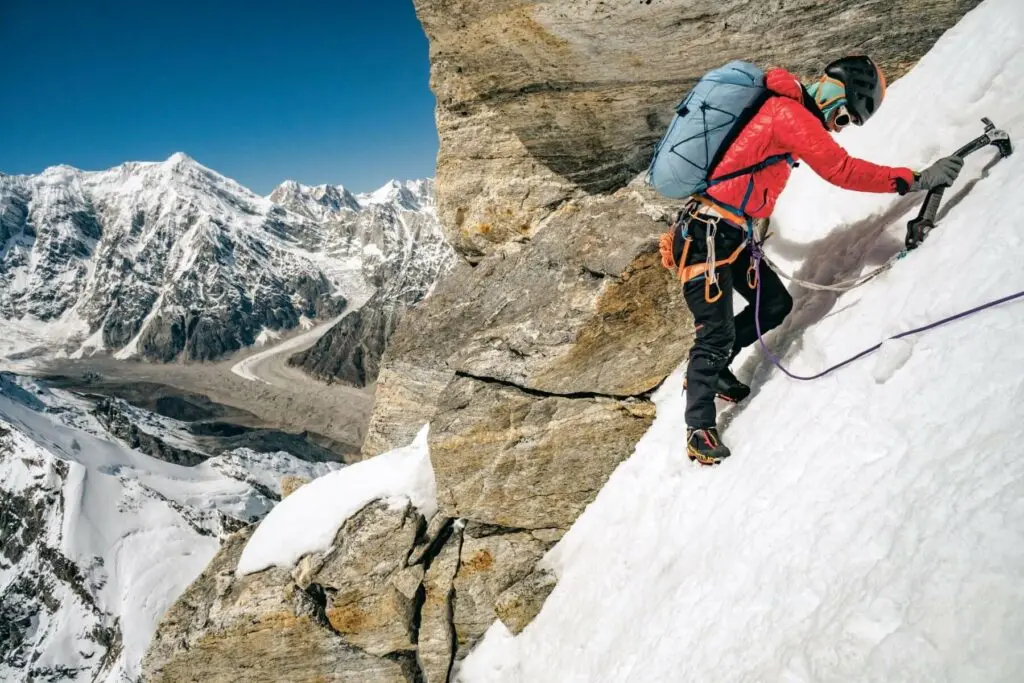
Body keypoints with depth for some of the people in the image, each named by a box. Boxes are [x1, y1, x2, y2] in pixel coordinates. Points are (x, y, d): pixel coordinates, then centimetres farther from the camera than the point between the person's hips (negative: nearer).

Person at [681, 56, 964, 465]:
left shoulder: (781, 107, 14)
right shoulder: (790, 113, -15)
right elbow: (841, 170, -21)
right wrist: (914, 180, -18)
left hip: (731, 234, 10)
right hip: (706, 236, -10)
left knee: (776, 305, 13)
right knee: (717, 335, -5)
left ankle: (711, 367, 26)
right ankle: (699, 429, 8)